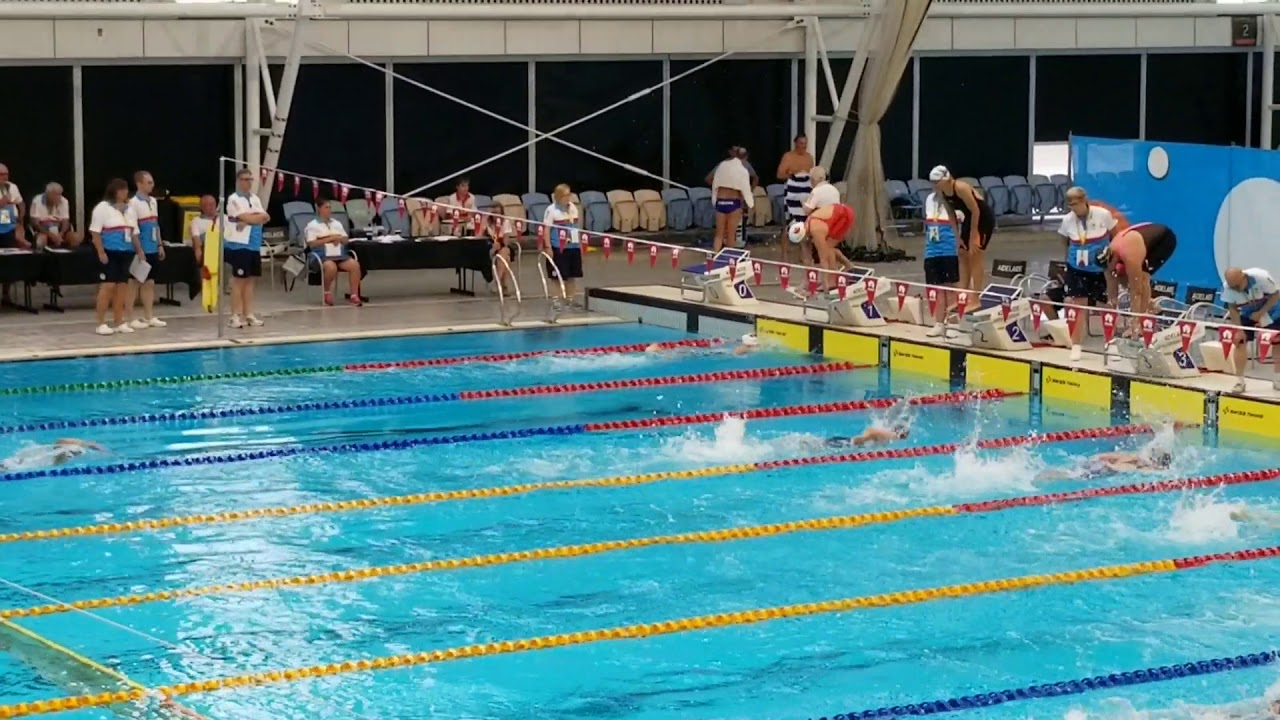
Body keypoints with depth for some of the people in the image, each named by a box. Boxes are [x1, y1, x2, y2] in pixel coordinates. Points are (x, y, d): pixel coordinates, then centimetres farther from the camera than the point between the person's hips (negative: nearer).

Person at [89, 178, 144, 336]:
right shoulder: (103, 207, -5)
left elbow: (133, 233, 22)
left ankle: (118, 322, 12)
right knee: (108, 286, -10)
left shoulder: (129, 209, 17)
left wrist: (139, 251, 15)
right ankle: (101, 323, -7)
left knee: (122, 286, 7)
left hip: (126, 253, 7)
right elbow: (95, 232, -10)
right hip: (110, 252, -7)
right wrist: (101, 252, -17)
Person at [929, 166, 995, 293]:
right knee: (963, 255, 9)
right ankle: (963, 291, 14)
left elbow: (976, 211, -24)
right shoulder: (943, 193, -5)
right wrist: (957, 236, 1)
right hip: (970, 218, 9)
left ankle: (977, 294, -5)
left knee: (975, 256, -9)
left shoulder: (960, 188, -29)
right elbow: (952, 214, 6)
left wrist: (974, 234, -19)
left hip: (984, 218, -9)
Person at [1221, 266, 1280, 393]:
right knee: (1239, 341, -8)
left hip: (1269, 310, -2)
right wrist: (1239, 330, -21)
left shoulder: (1261, 277, -37)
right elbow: (1233, 308, -16)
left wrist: (1261, 313, -27)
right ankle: (1239, 381, -2)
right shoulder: (1227, 286, -28)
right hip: (1246, 313, 2)